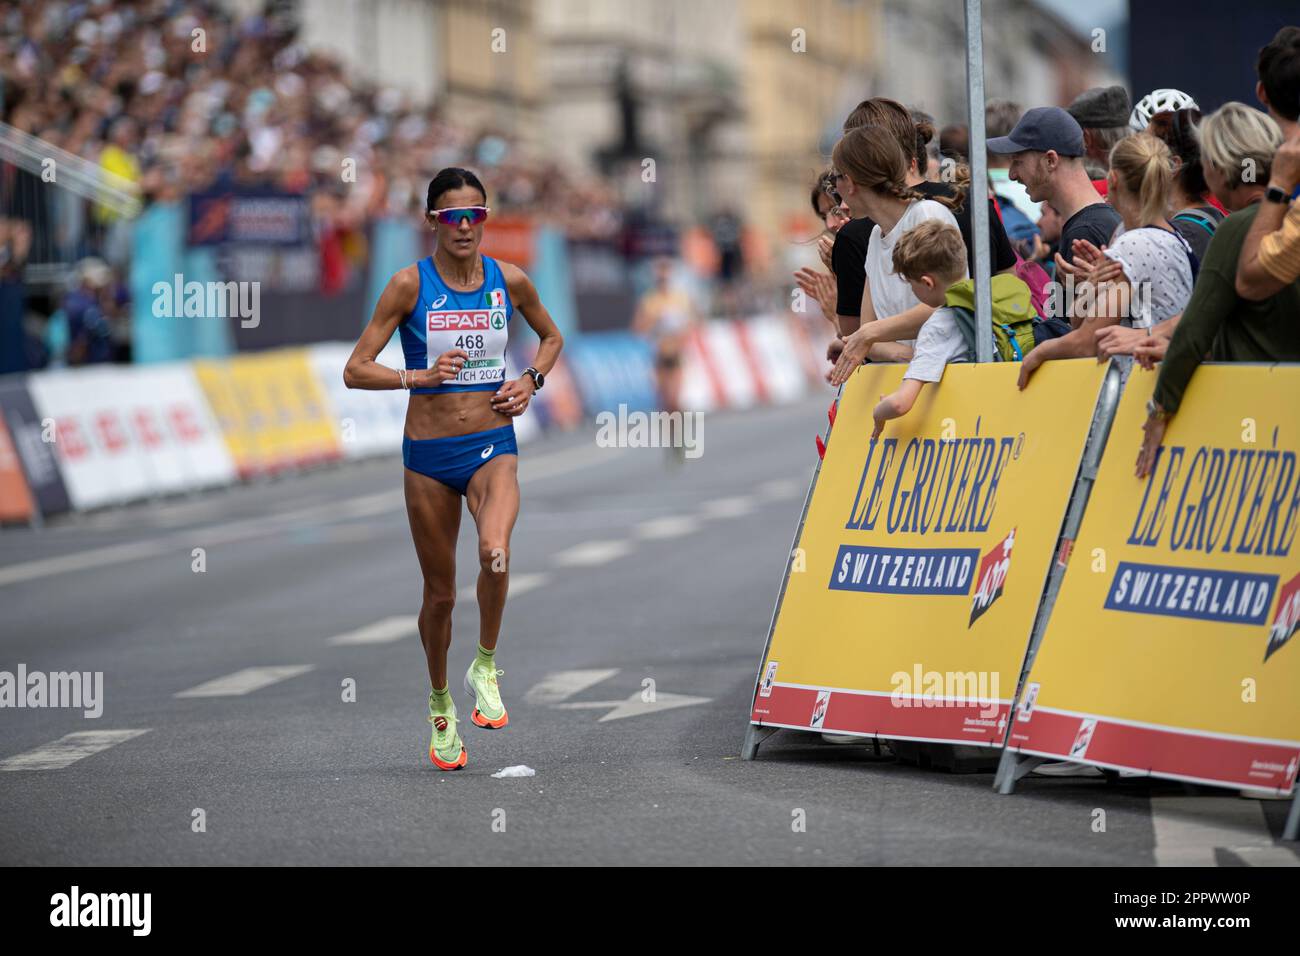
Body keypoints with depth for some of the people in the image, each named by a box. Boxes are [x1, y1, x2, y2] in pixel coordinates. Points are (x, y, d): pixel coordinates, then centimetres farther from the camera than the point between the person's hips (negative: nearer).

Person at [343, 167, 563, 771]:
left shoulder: (510, 281, 0)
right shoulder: (410, 285, -8)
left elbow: (552, 337, 20)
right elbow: (356, 371, -8)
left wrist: (531, 381, 2)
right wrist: (419, 376, -23)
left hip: (492, 447, 0)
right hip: (429, 453, 0)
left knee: (495, 554, -29)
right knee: (440, 593, 9)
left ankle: (485, 668, -5)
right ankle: (441, 706, 32)